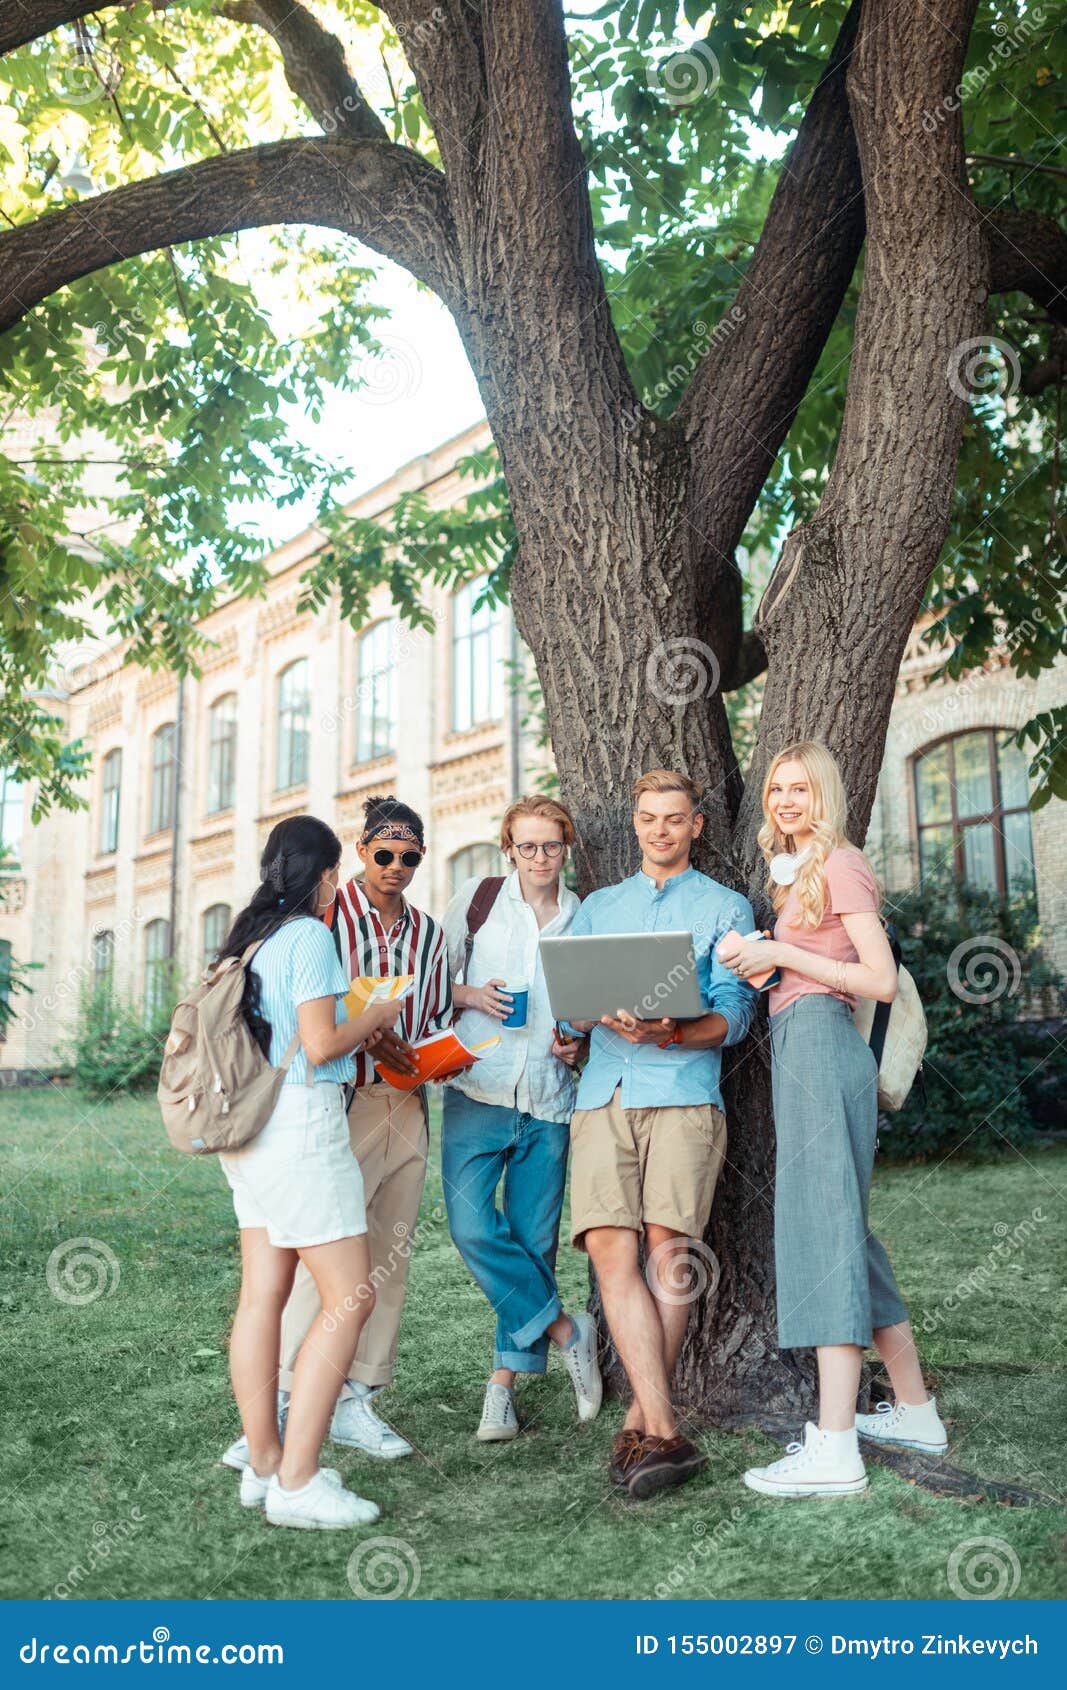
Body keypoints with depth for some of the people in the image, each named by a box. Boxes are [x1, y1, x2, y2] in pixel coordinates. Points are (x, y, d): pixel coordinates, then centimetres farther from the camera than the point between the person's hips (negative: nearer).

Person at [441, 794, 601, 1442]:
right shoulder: (478, 899, 5)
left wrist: (580, 1045, 0)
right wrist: (471, 995, -11)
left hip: (549, 1100, 2)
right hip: (479, 1090, -1)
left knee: (534, 1239, 4)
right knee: (473, 1226, -14)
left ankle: (505, 1378, 17)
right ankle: (566, 1329, 4)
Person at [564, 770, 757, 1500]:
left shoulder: (726, 908, 12)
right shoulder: (598, 907, 23)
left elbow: (733, 1014, 1)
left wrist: (671, 1033, -19)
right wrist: (611, 1018, -10)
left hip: (683, 1093, -3)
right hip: (603, 1098, 3)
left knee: (667, 1249, -9)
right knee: (612, 1252, -10)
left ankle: (641, 1423, 4)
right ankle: (666, 1433, -11)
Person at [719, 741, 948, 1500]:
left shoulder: (839, 863, -5)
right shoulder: (799, 874, 22)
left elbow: (882, 981, -14)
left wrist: (781, 955, -13)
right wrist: (762, 961, 7)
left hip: (821, 1040, -10)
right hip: (800, 1045, 10)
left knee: (822, 1222, -14)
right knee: (839, 1226, 12)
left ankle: (834, 1448, -15)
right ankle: (916, 1410, 22)